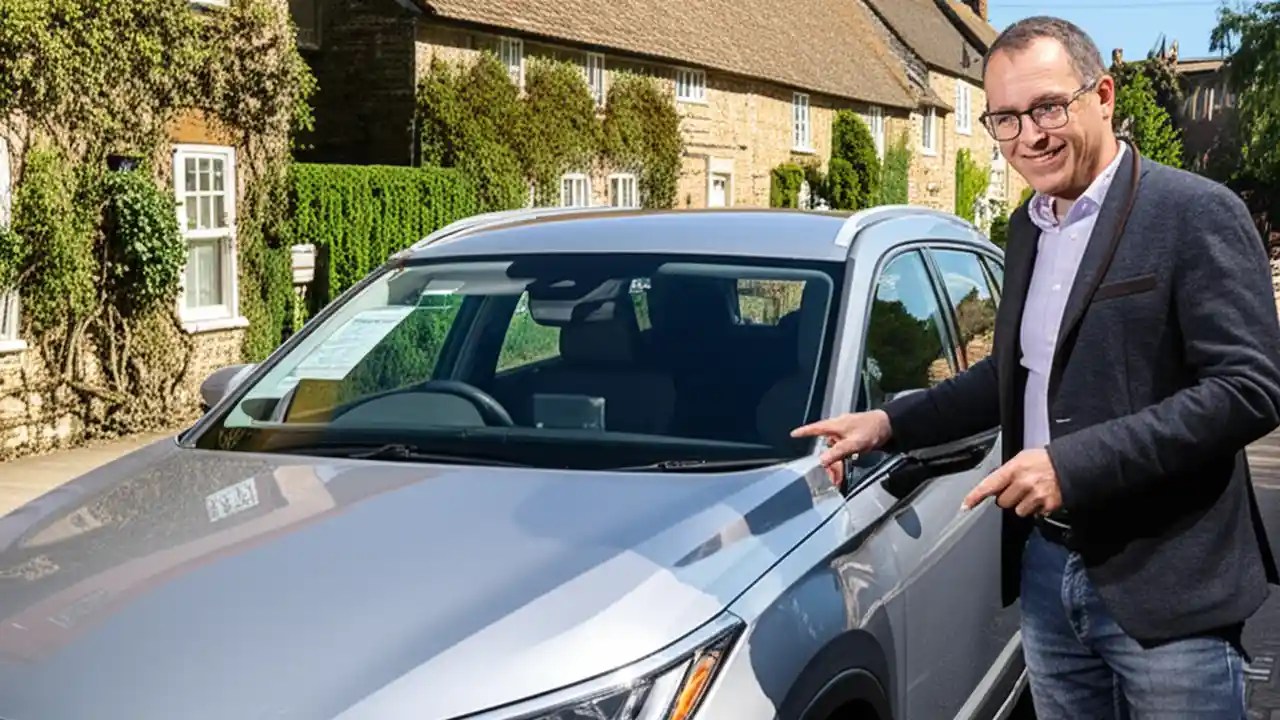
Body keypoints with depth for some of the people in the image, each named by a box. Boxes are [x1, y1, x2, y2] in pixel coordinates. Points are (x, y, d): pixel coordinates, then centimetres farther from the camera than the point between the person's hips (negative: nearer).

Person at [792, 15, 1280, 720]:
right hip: (1047, 571, 7)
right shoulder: (1026, 228, 12)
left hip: (1167, 584, -6)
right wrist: (891, 423, 13)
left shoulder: (1198, 214, -11)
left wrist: (1074, 463, -24)